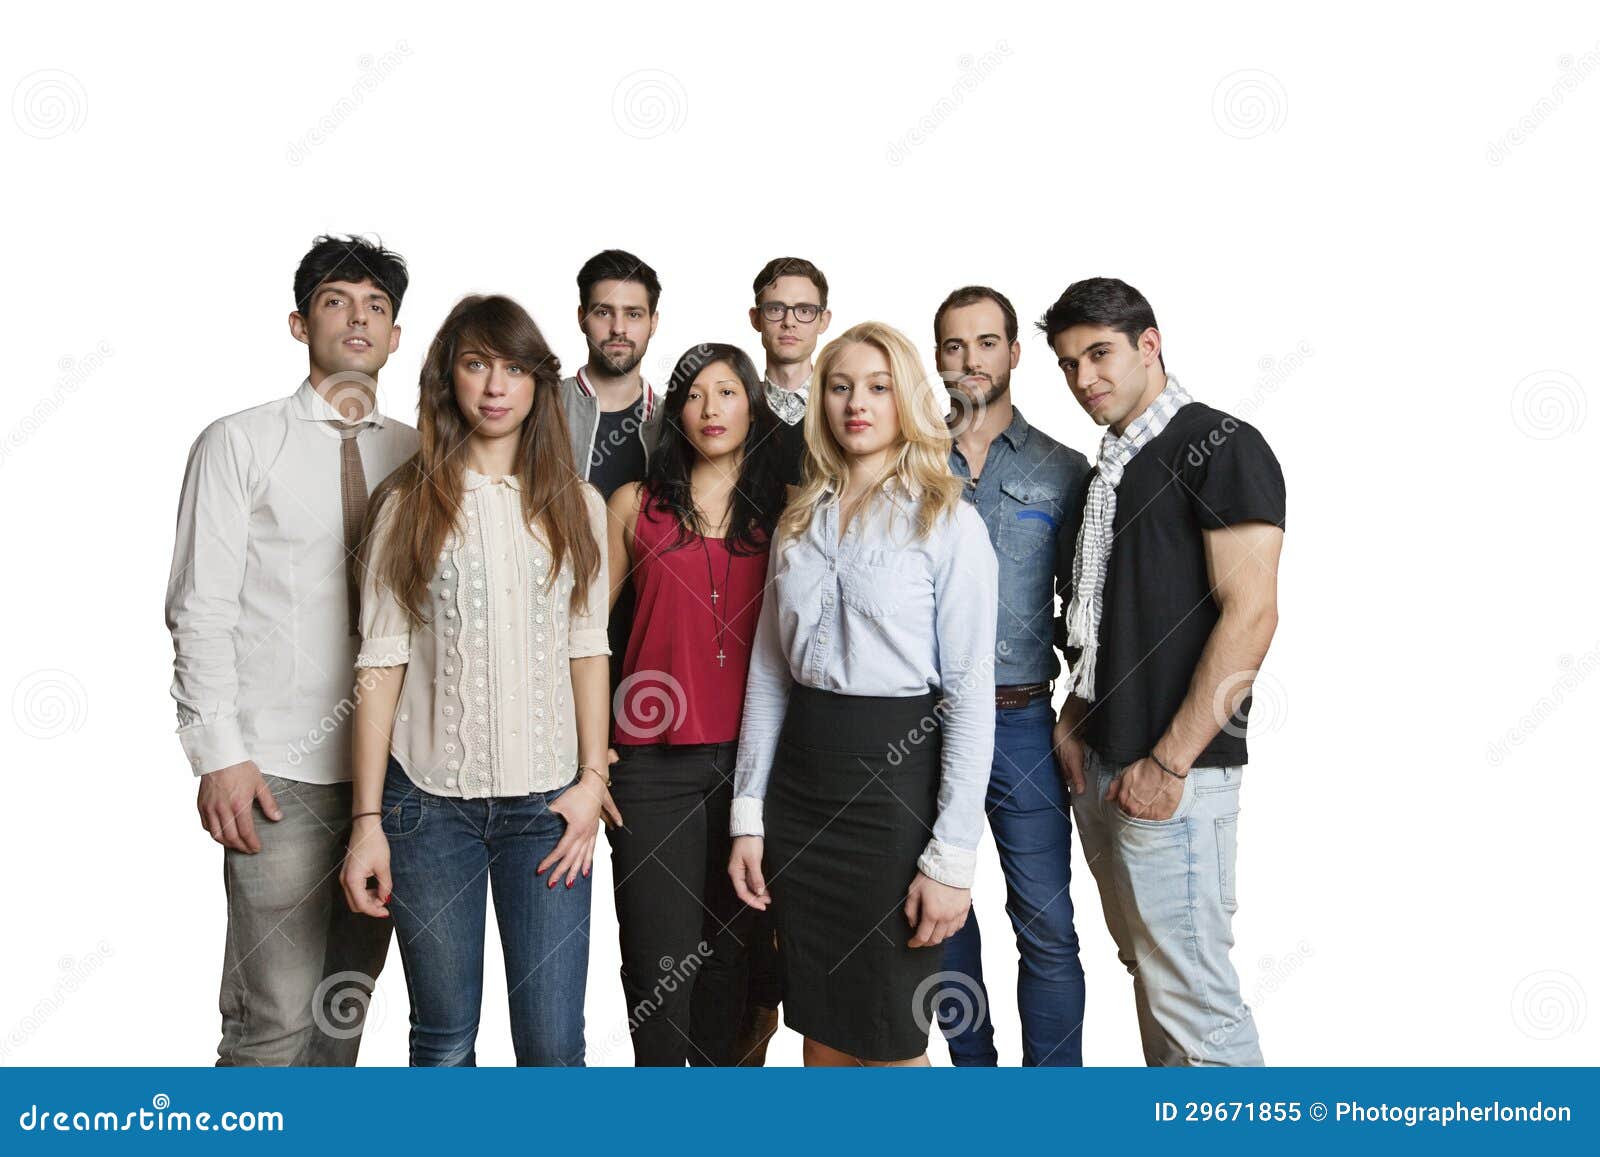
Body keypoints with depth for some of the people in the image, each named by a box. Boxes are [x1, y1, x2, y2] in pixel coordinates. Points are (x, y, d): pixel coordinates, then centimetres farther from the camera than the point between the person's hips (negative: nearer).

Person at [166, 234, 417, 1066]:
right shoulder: (240, 444, 1)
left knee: (348, 999, 14)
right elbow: (201, 612, -4)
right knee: (278, 1014, -3)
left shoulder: (415, 454, 10)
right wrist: (219, 755, -10)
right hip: (280, 771, -4)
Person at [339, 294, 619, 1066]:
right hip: (431, 799, -1)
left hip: (546, 799, 1)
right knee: (444, 1038, 10)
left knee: (553, 1042, 1)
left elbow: (587, 649, 9)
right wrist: (367, 820, -4)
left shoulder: (575, 505, 8)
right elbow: (382, 661, 0)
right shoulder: (410, 503, 2)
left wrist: (593, 779, -1)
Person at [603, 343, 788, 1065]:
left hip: (752, 755, 1)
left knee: (734, 950, 11)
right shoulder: (637, 504, 7)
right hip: (653, 760, -1)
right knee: (659, 957, 2)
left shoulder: (783, 510, 9)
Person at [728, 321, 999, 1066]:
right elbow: (768, 673, 10)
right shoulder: (799, 522, 10)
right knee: (822, 1032, 14)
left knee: (888, 1039, 5)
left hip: (897, 780, -5)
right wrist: (748, 816, 6)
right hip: (800, 781, 5)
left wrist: (952, 856, -14)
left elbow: (972, 695, -10)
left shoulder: (950, 524, -6)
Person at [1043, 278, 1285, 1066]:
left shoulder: (1221, 448, -9)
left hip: (1174, 773, -8)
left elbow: (1249, 615, -16)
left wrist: (1169, 763, -18)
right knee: (1147, 969, 17)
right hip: (1099, 765, 8)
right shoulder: (1110, 467, 16)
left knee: (1190, 991, -4)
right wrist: (1076, 716, 8)